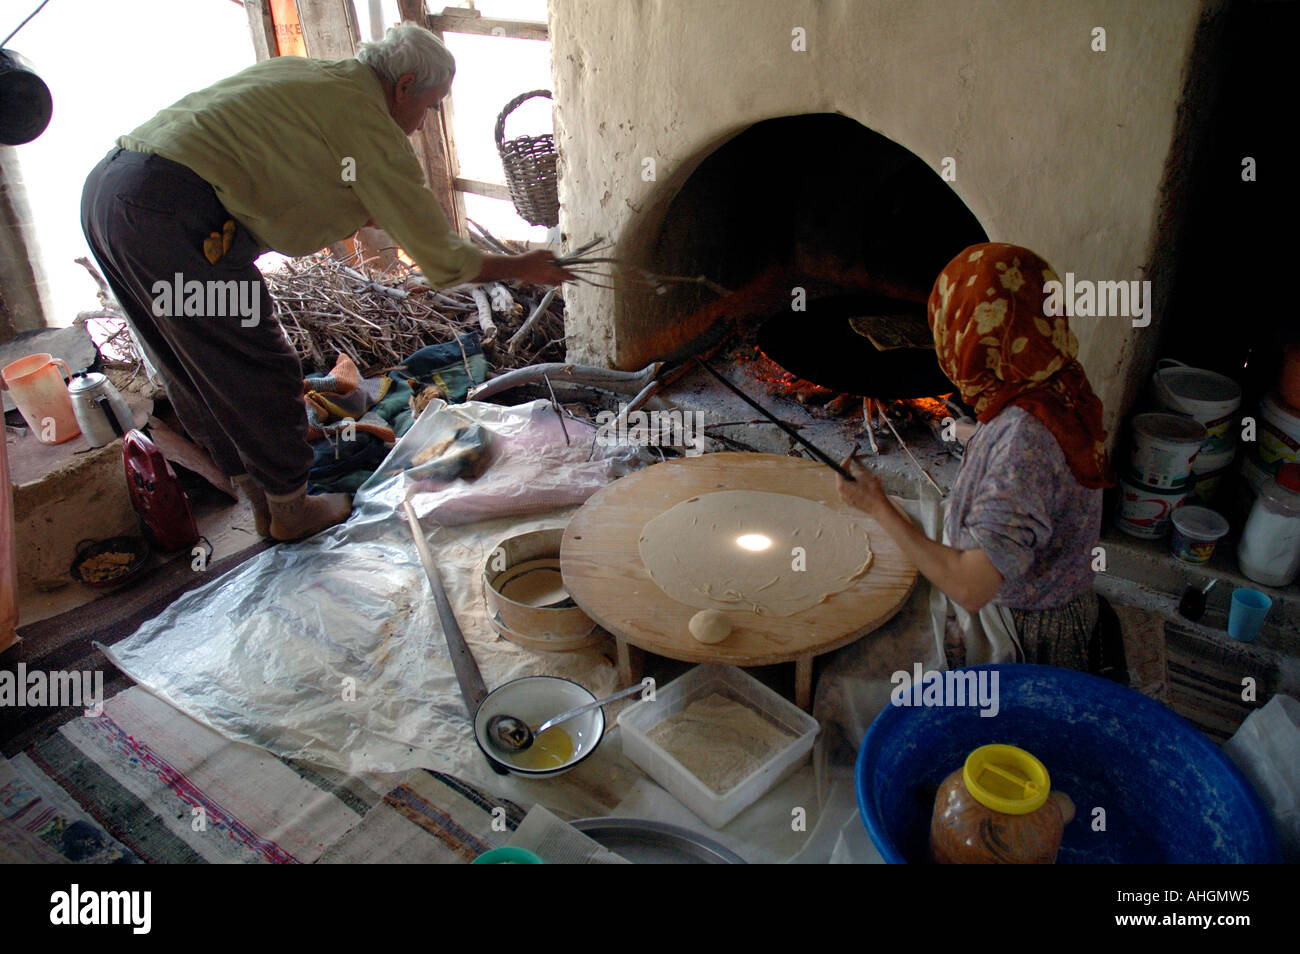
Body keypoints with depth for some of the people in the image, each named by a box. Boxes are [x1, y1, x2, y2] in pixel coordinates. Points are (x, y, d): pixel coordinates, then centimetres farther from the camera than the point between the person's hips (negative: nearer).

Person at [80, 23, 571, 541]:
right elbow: (444, 263, -3)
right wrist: (523, 267, 13)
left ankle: (260, 499, 36)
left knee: (201, 375, 20)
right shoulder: (368, 122, -4)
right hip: (174, 214, -10)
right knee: (260, 375, 6)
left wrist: (385, 217, 39)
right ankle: (291, 509, 24)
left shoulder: (303, 73, 22)